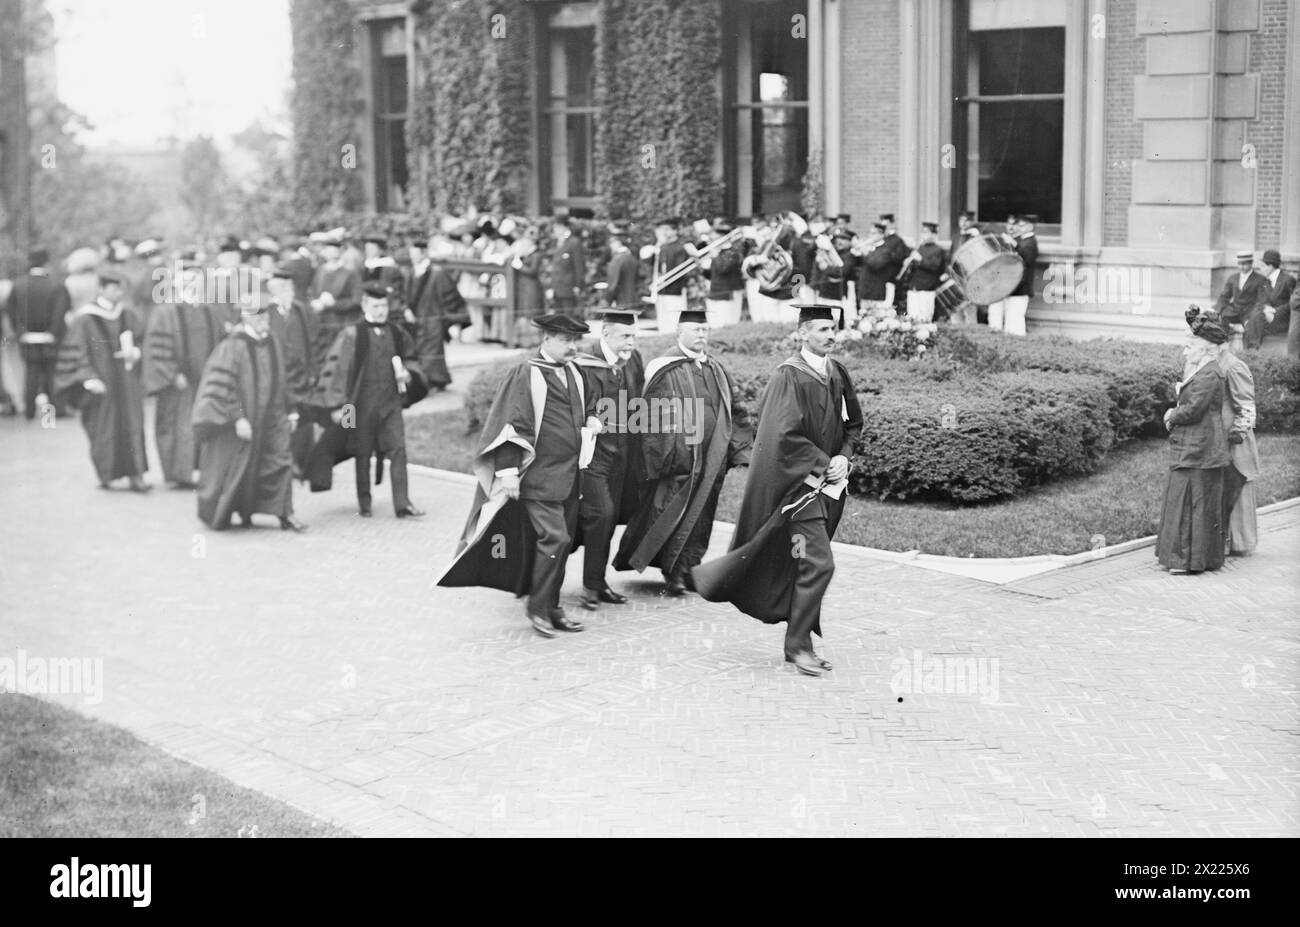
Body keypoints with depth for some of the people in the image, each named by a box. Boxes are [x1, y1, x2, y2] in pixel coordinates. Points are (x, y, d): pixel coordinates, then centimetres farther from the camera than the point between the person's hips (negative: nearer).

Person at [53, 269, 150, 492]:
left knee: (132, 425, -3)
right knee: (104, 429, 1)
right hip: (100, 381, -4)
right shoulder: (85, 319, -6)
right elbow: (76, 353, -8)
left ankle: (135, 475, -3)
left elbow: (142, 340, 18)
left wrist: (135, 352, -4)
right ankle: (107, 474, 17)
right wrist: (89, 378, -18)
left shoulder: (128, 317, 8)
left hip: (127, 382, 4)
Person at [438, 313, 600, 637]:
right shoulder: (525, 375, -11)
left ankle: (551, 607, 21)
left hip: (569, 474, 7)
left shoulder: (573, 372, 11)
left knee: (561, 541, 11)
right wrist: (508, 470, -19)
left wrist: (592, 418, 7)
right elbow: (511, 425, -14)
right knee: (553, 538, -12)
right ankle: (538, 607, 1)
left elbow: (587, 404, 30)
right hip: (540, 474, -7)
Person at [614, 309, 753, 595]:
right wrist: (663, 456, -16)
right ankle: (675, 573, 6)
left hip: (710, 459, 6)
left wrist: (741, 450, 7)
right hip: (677, 458, -6)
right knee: (672, 515, -4)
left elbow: (735, 413, 17)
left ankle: (687, 570, 17)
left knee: (700, 517, 7)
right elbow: (651, 416, -10)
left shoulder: (717, 371, 14)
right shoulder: (665, 369, -5)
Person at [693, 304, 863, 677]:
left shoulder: (837, 373, 8)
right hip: (797, 483, -7)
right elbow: (786, 435, -20)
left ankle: (798, 645, 23)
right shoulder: (790, 376, -15)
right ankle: (798, 644, -1)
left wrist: (843, 457, 1)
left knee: (805, 565, 13)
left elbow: (853, 422, 18)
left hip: (826, 482, 7)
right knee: (818, 563, -13)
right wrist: (823, 464, -16)